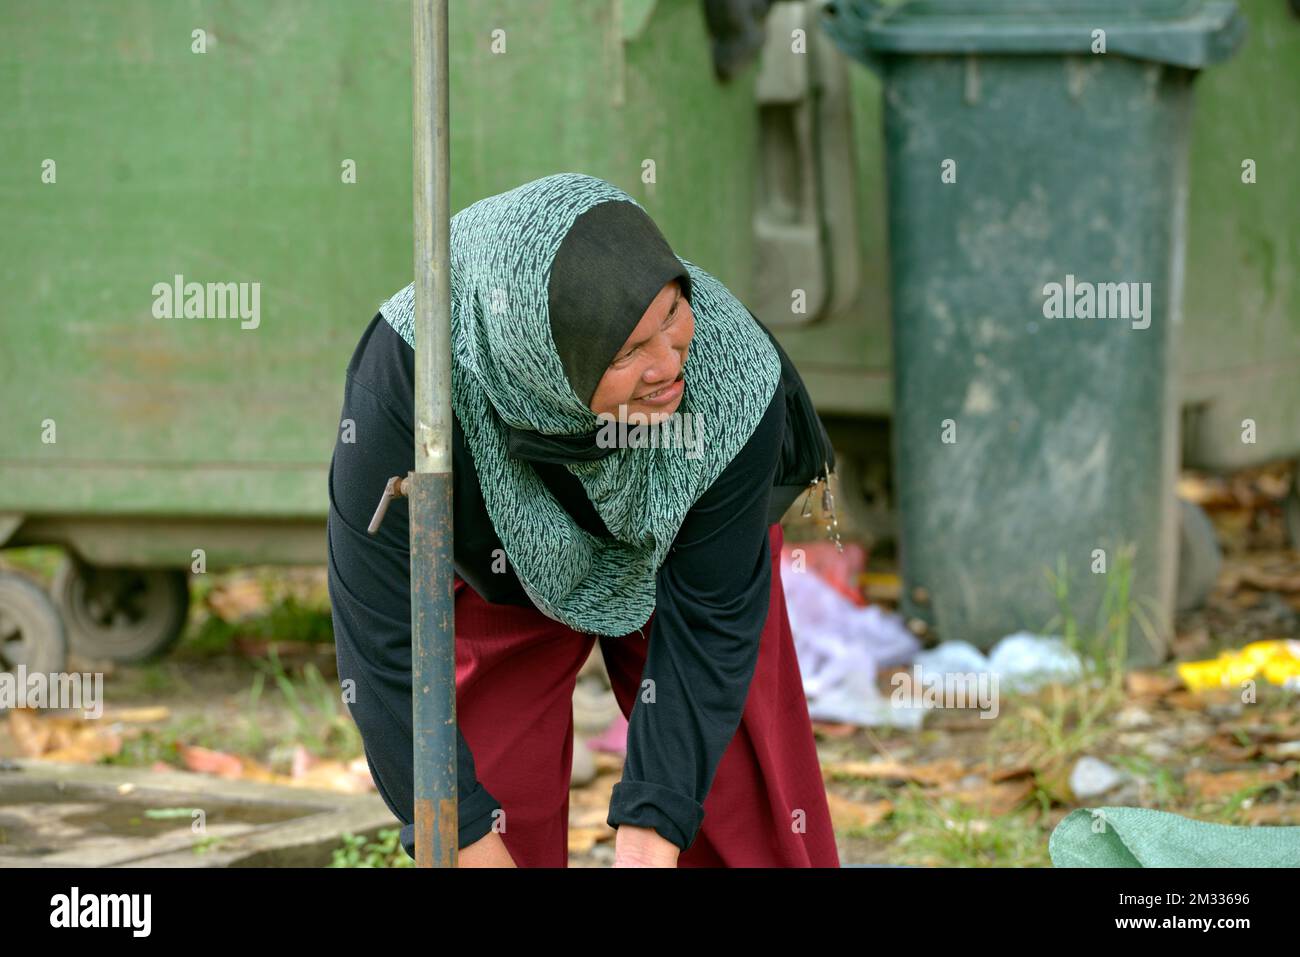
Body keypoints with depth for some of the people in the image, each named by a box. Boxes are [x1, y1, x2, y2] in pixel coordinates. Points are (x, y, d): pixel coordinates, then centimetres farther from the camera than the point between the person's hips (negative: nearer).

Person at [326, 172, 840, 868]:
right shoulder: (406, 368, -41)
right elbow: (378, 635, -34)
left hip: (677, 566, 0)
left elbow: (711, 624, -26)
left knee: (755, 831, -4)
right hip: (496, 571, 0)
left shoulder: (730, 373, -38)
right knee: (501, 829, -6)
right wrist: (470, 850, -32)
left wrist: (648, 842, -31)